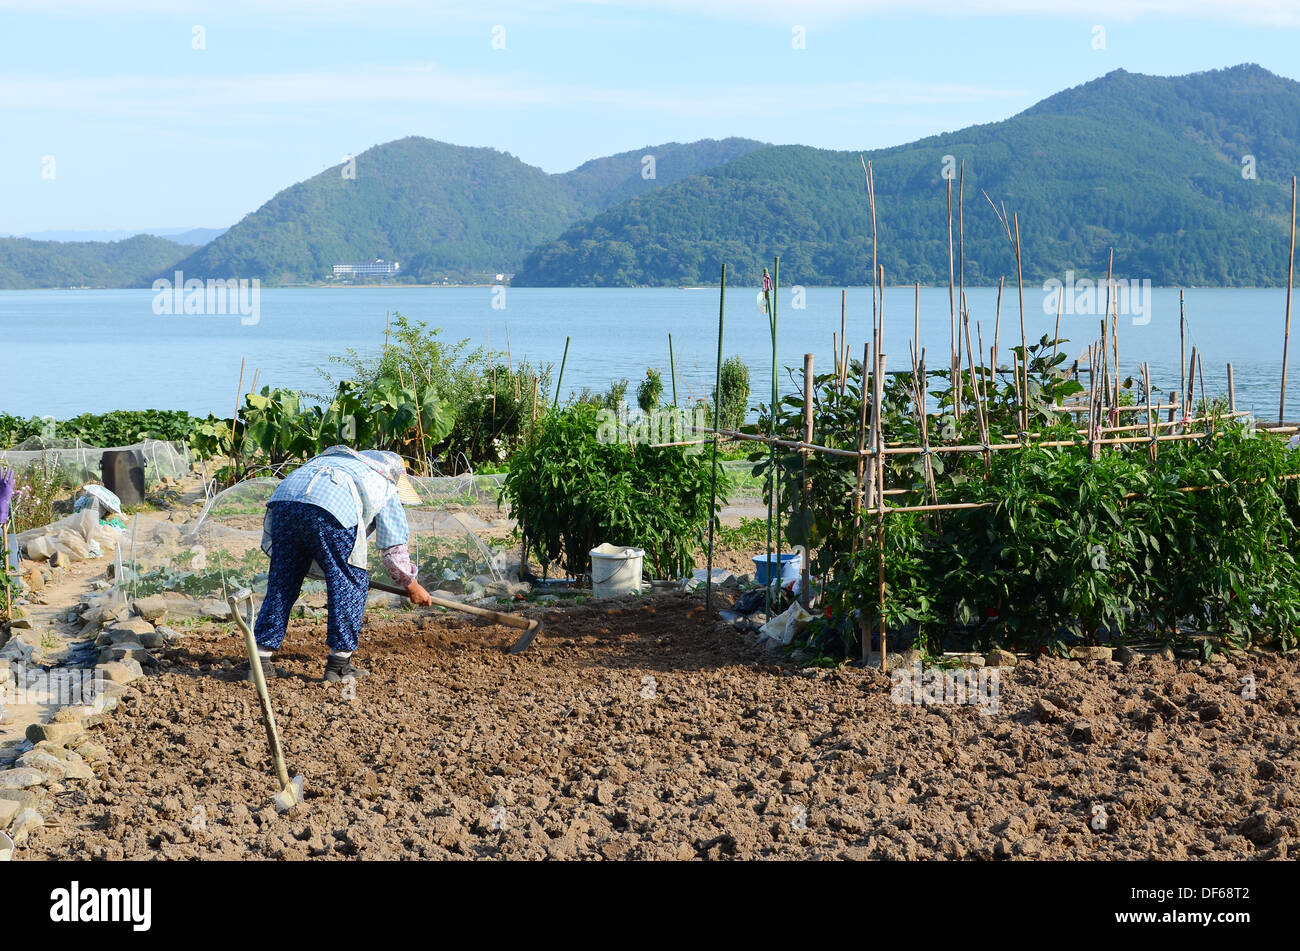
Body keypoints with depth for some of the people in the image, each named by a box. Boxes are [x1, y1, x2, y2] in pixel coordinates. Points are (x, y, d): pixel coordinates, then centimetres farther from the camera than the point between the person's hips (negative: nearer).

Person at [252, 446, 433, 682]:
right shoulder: (385, 487, 25)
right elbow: (393, 549, 23)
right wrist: (411, 585, 38)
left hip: (283, 499, 6)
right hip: (330, 510, -6)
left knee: (282, 583, 16)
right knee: (350, 585, 9)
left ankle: (261, 660, 17)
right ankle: (339, 665, 10)